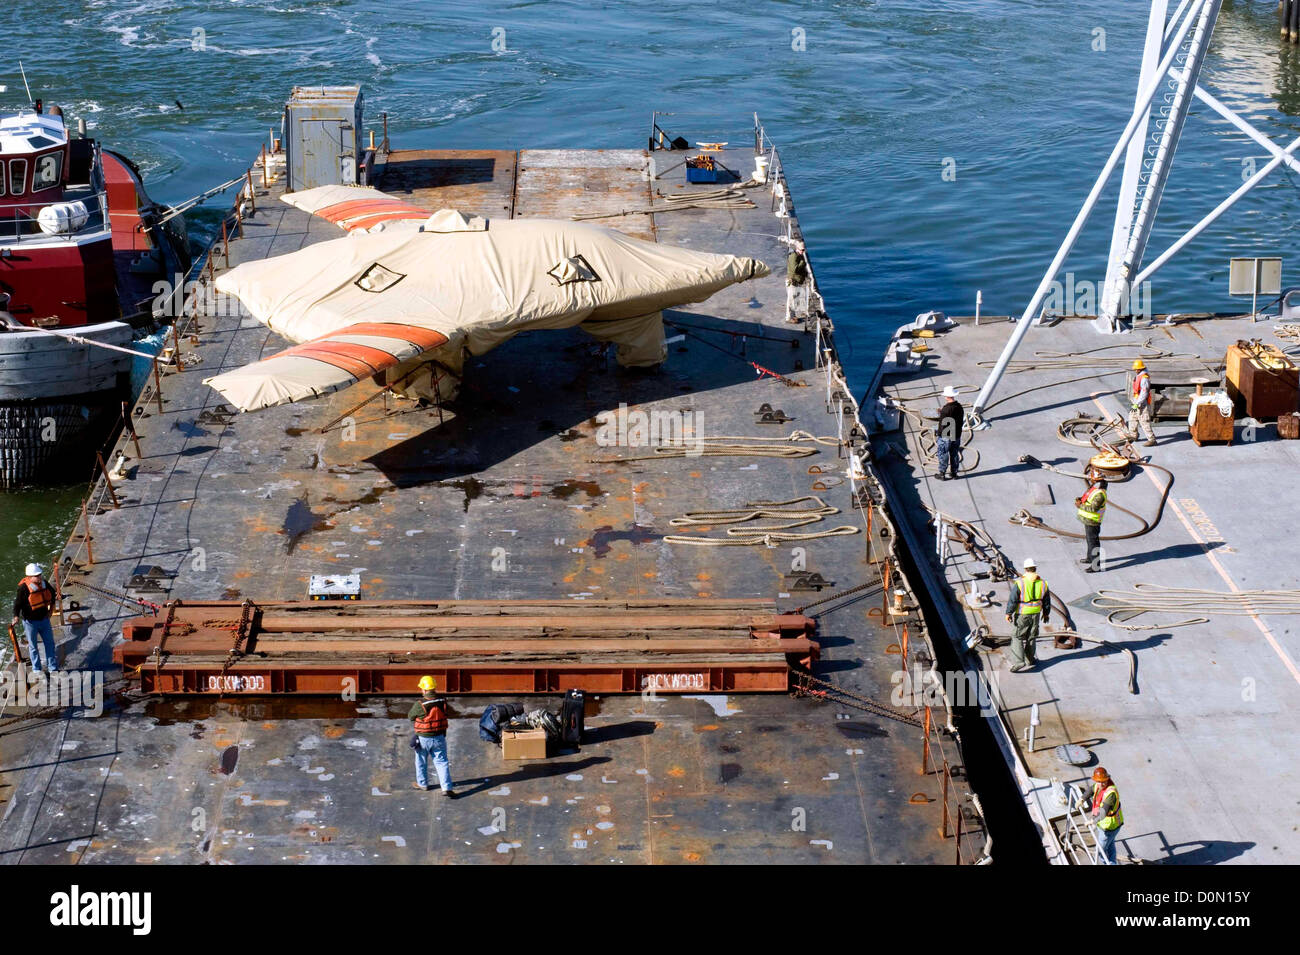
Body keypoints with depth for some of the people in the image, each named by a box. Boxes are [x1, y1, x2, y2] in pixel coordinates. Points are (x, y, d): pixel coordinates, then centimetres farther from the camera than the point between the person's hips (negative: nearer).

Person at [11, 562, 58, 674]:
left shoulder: (44, 583, -6)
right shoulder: (23, 588, -22)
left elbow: (52, 593, 15)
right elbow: (18, 603, -14)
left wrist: (51, 607, 14)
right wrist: (16, 617, -22)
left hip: (44, 619, 5)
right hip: (30, 622, -5)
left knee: (50, 644, 11)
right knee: (33, 646, 10)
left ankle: (52, 668, 23)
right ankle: (36, 669, 23)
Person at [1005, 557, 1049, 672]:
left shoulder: (1020, 583, -18)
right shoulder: (1043, 583, -4)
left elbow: (1013, 600, -15)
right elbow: (1046, 601, 7)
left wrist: (1009, 613, -3)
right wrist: (1046, 613, 22)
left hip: (1022, 615, -4)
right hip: (1036, 614, 4)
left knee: (1017, 637, 4)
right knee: (1031, 637, 19)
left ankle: (1020, 662, -5)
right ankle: (1030, 659, 30)